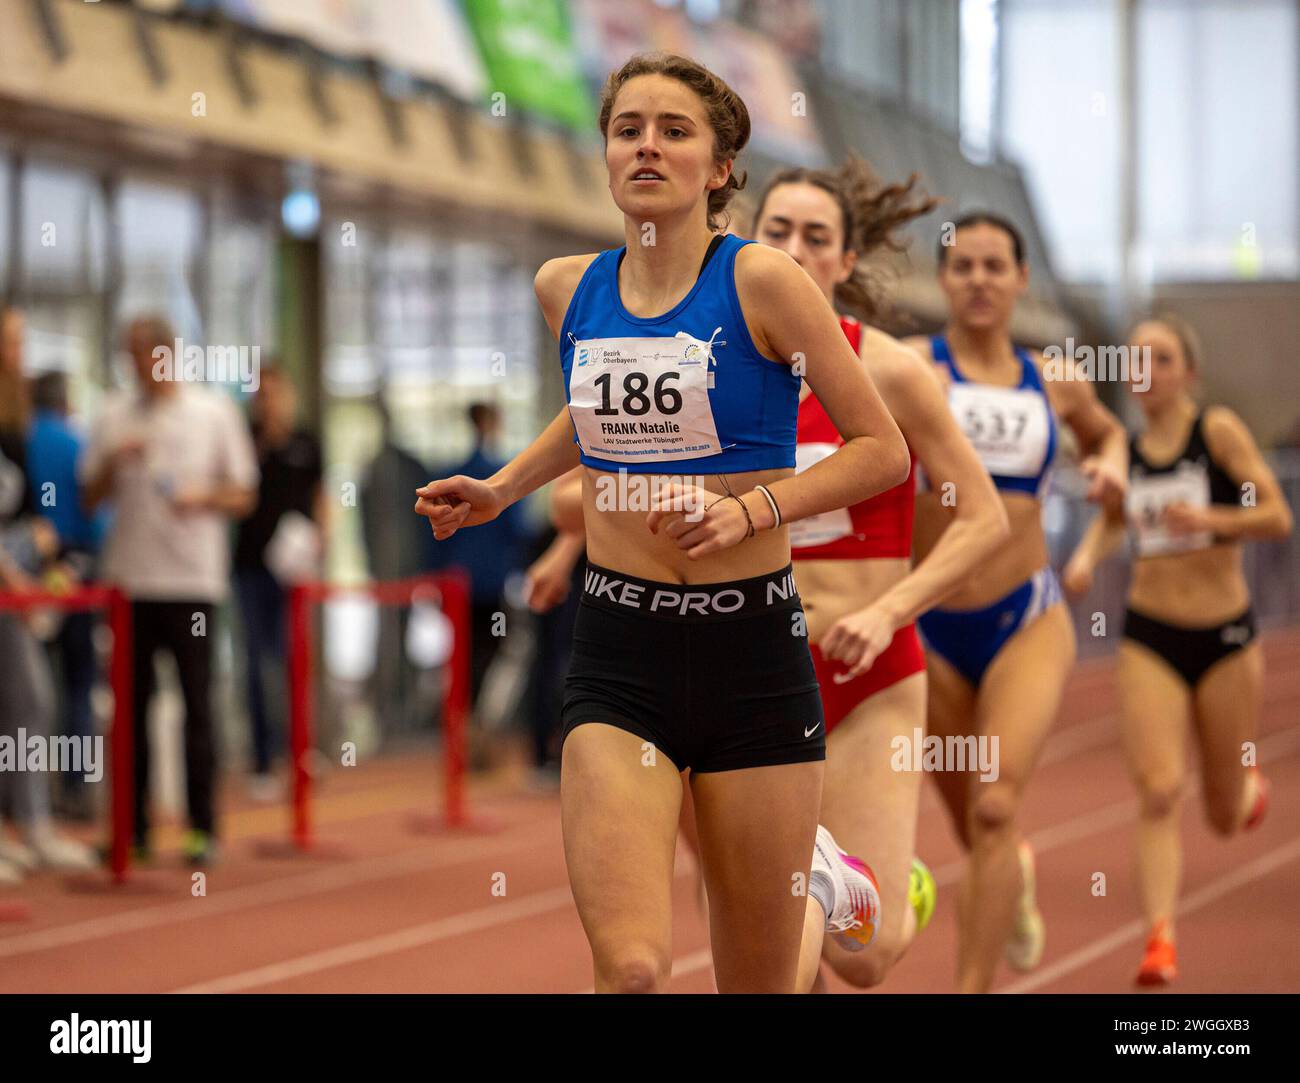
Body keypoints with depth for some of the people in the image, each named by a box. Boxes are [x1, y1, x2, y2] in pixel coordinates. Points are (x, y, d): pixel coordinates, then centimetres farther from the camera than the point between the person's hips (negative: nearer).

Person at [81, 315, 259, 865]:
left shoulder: (215, 413, 4)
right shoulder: (113, 416, 10)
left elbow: (244, 498, 6)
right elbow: (89, 498, 10)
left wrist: (205, 497, -14)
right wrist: (113, 463, -9)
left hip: (193, 578, -2)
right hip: (129, 577, 2)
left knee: (197, 704, -4)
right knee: (132, 705, 3)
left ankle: (203, 827, 1)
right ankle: (132, 827, 9)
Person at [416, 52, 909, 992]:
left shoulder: (761, 281, -7)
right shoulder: (567, 289, 6)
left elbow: (883, 450, -4)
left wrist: (751, 510, -15)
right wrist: (500, 491, 17)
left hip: (752, 644, -2)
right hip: (617, 647, 2)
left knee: (757, 985, 6)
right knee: (629, 968, -16)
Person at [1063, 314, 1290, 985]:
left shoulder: (1218, 430, -8)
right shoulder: (1126, 449, 3)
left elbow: (1277, 517, -12)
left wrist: (1211, 519, -28)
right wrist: (1088, 556, 2)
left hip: (1224, 636, -2)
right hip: (1149, 639, 2)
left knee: (1225, 818, 11)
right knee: (1159, 791, -18)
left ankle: (1250, 787, 48)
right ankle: (1160, 941, -18)